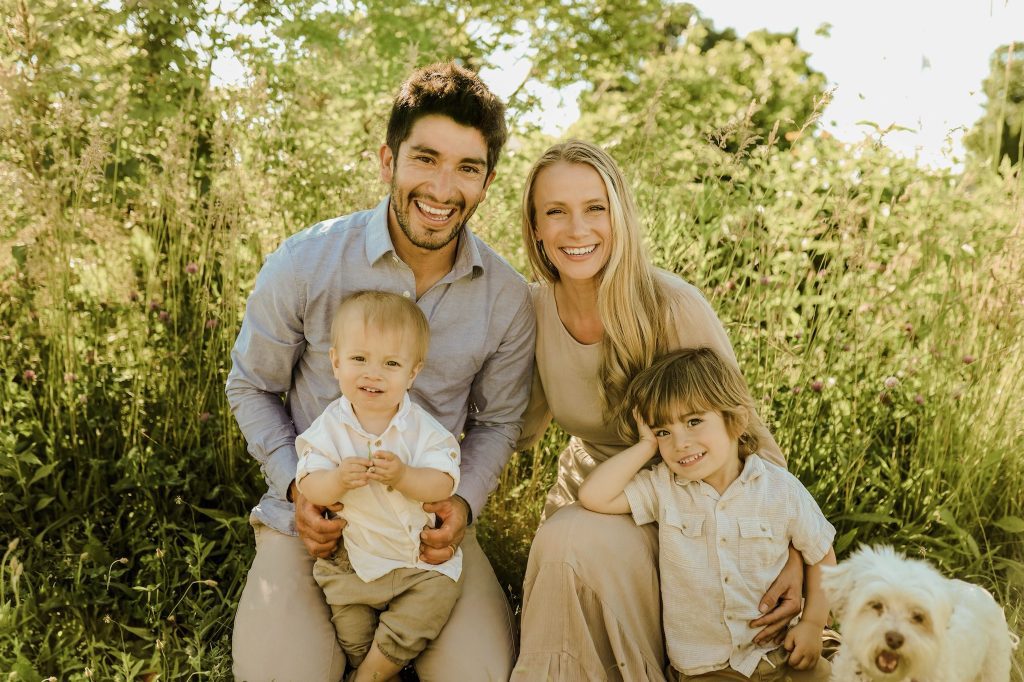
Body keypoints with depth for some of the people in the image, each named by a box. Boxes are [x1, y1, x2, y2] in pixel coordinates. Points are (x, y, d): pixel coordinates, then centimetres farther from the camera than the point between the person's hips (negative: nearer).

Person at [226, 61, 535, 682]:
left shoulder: (508, 299, -7)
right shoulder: (305, 264, -12)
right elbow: (251, 388, 2)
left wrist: (464, 503, -11)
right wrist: (296, 486, -12)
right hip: (314, 518, -1)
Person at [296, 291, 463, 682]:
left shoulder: (422, 428, -9)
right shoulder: (329, 427, -8)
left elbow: (444, 484, -16)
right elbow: (308, 488, -13)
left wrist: (403, 476, -34)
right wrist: (337, 480, -34)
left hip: (421, 561, 0)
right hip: (351, 560, 0)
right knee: (354, 643, 1)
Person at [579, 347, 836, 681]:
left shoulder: (781, 489, -3)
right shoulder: (662, 488, -2)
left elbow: (821, 556, 9)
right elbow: (593, 495, -16)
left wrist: (813, 623, -1)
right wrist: (647, 446, -10)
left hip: (782, 652, 0)